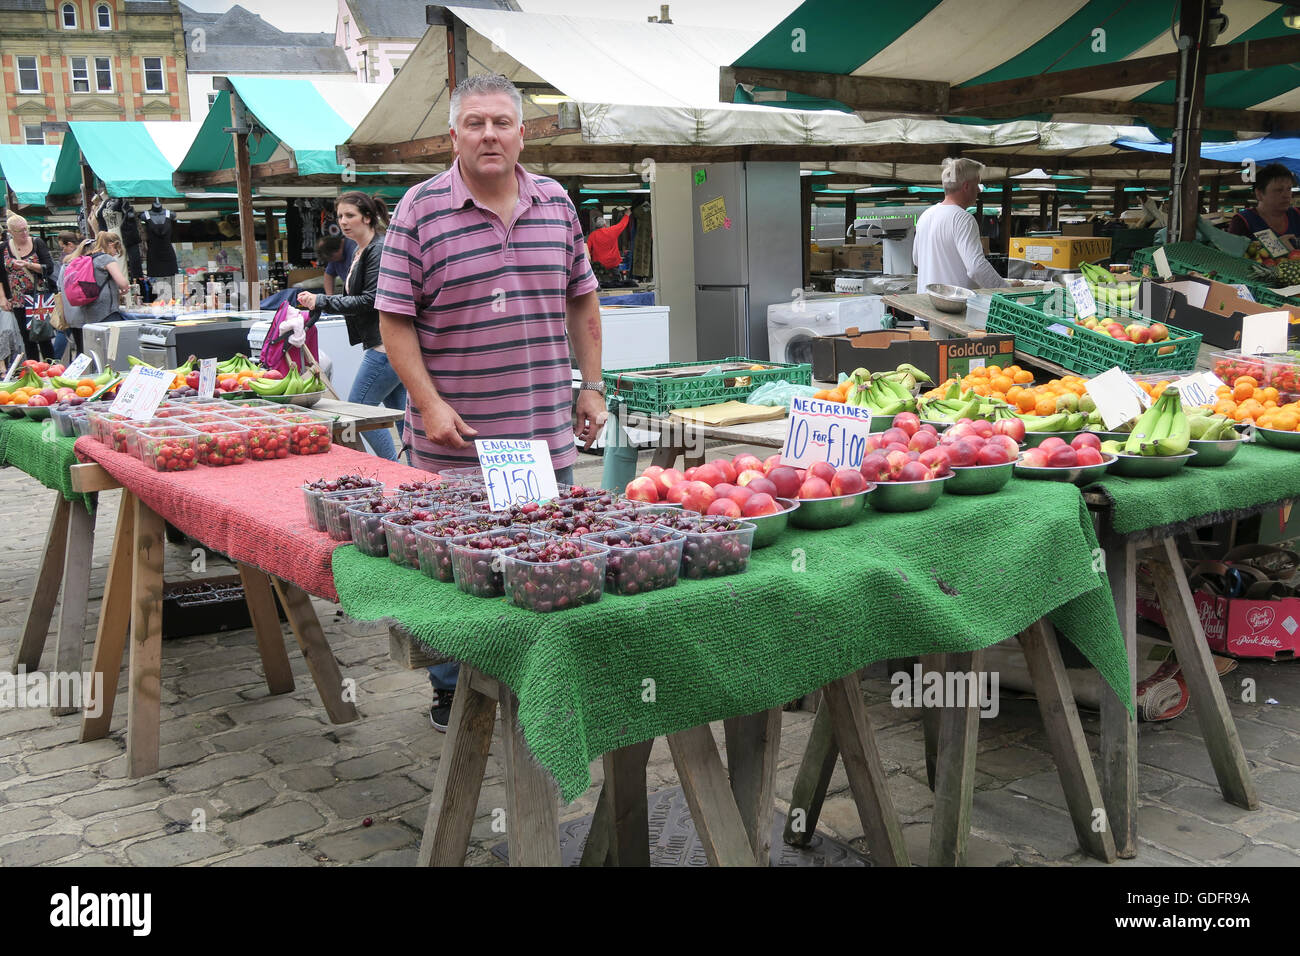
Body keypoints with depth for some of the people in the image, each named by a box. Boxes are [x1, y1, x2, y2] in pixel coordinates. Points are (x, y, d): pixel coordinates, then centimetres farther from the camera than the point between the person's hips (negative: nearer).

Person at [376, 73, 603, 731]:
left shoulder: (555, 204, 8)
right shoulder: (420, 210, -5)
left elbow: (581, 300, 15)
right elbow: (395, 319, -6)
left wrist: (591, 386, 10)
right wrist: (430, 405, -14)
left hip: (547, 430, 4)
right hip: (455, 436, -4)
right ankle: (451, 692, 23)